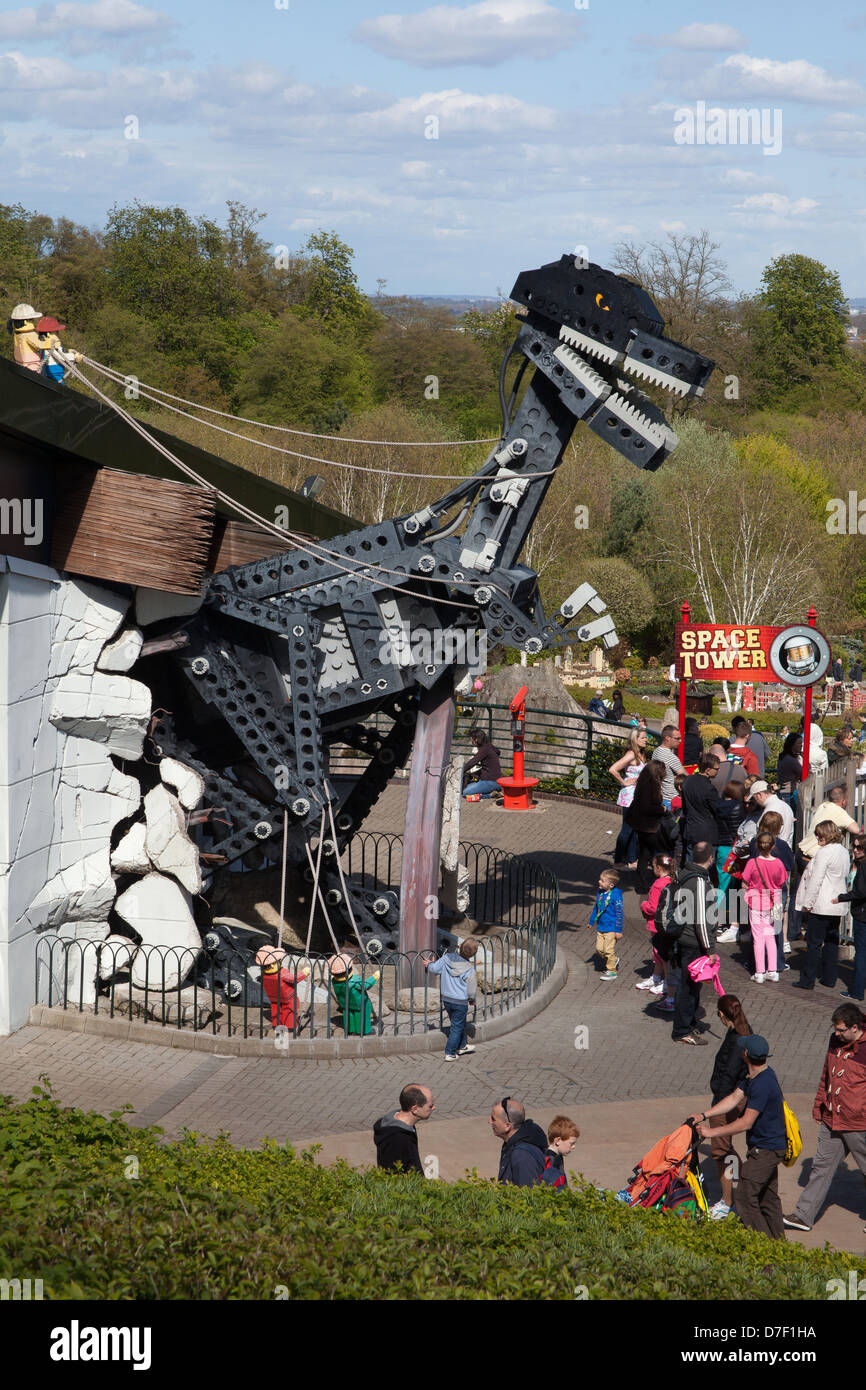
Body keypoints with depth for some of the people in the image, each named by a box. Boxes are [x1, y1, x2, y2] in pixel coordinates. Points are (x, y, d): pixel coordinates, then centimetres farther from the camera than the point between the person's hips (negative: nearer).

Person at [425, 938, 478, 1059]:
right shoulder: (469, 969, -19)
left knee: (459, 1023, 24)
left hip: (446, 999, 5)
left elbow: (434, 969, -6)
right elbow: (472, 989, -10)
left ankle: (462, 1047, 39)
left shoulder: (447, 958, -11)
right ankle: (450, 1053, 10)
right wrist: (472, 999, 10)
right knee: (457, 1027, 8)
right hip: (460, 1002, -5)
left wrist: (429, 964, 17)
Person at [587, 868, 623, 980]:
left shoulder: (616, 896, -18)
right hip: (600, 927, 7)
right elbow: (596, 908, 18)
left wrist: (618, 930, -15)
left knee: (609, 950, -2)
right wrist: (591, 922, 25)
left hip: (611, 929, -7)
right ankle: (614, 960, 33)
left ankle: (611, 971, 11)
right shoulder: (600, 893, 4)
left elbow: (619, 913, -15)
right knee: (599, 948, 10)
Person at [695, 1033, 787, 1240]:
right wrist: (704, 1115, 4)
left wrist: (712, 1132, -17)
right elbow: (734, 1098, 11)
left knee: (744, 1200, -9)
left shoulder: (762, 1085, -27)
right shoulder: (757, 1077, 6)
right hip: (772, 1146, 10)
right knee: (768, 1197, 18)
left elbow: (746, 1122, -25)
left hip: (765, 1150, -10)